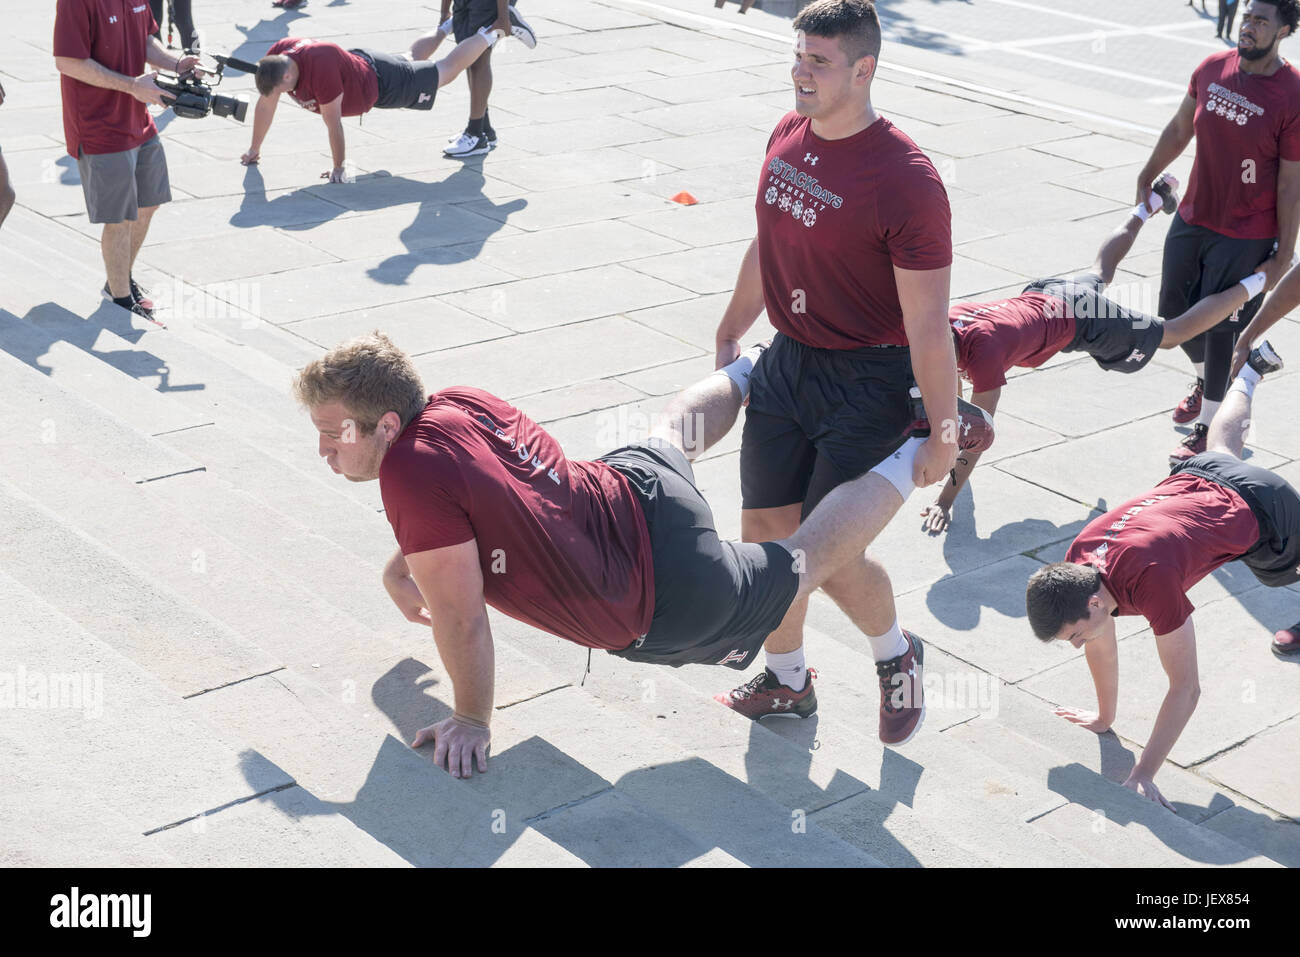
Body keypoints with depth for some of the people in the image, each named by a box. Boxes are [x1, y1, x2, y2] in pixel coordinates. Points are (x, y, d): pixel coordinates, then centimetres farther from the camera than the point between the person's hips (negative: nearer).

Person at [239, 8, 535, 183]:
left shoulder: (320, 67, -45)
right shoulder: (275, 55, -24)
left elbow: (333, 122, -37)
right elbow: (265, 104, -10)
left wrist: (339, 168, -27)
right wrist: (254, 149, -3)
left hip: (380, 83, -7)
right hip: (359, 62, 7)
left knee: (447, 69, 10)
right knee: (411, 58, 34)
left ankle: (501, 25, 23)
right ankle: (447, 26, 59)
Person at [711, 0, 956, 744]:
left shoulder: (906, 181, -22)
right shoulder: (788, 136, 1)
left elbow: (928, 324, -19)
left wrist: (942, 433, -15)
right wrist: (730, 335, 25)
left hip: (866, 384, -7)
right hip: (787, 363, 7)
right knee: (765, 531, 10)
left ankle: (896, 654, 28)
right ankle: (787, 680, 34)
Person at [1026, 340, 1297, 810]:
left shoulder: (1150, 583, -46)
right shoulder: (1079, 560, -27)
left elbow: (1186, 687, -40)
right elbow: (1102, 649, -8)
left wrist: (1143, 775, -40)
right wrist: (1104, 718, 2)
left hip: (1260, 510, -6)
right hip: (1194, 478, 6)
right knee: (1221, 448, 40)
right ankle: (1250, 368, 69)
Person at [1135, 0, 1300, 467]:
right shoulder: (1212, 69, -3)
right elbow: (1179, 130, 13)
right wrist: (1147, 175, 22)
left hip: (1245, 237, -6)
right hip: (1192, 217, 6)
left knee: (1218, 326, 1)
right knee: (1174, 309, 16)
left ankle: (1207, 426, 18)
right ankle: (1206, 380, 46)